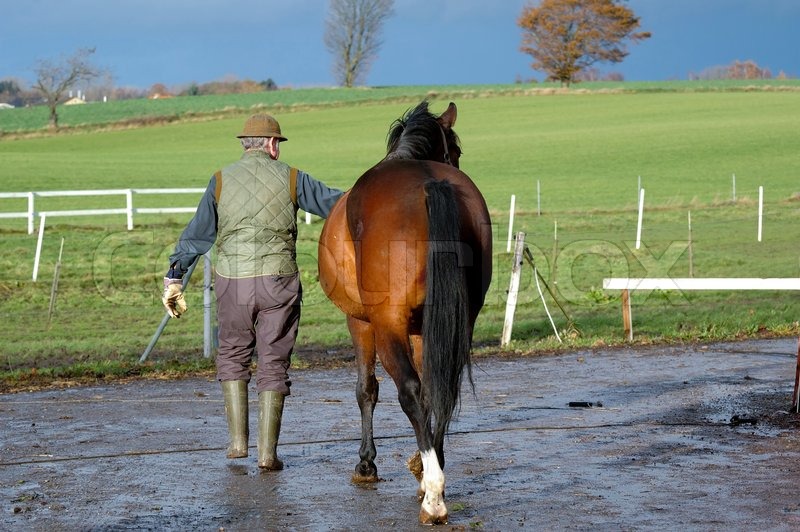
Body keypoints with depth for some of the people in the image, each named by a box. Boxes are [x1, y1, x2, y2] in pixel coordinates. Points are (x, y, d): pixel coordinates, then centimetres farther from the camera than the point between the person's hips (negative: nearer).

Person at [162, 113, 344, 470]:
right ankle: (267, 451, 3)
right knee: (273, 363, 6)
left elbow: (196, 233, 5)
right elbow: (336, 203, 5)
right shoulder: (291, 178, 2)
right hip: (278, 280, -1)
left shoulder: (221, 180, 4)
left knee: (233, 356, 19)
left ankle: (238, 440, 13)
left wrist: (173, 277, 9)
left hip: (232, 282, 1)